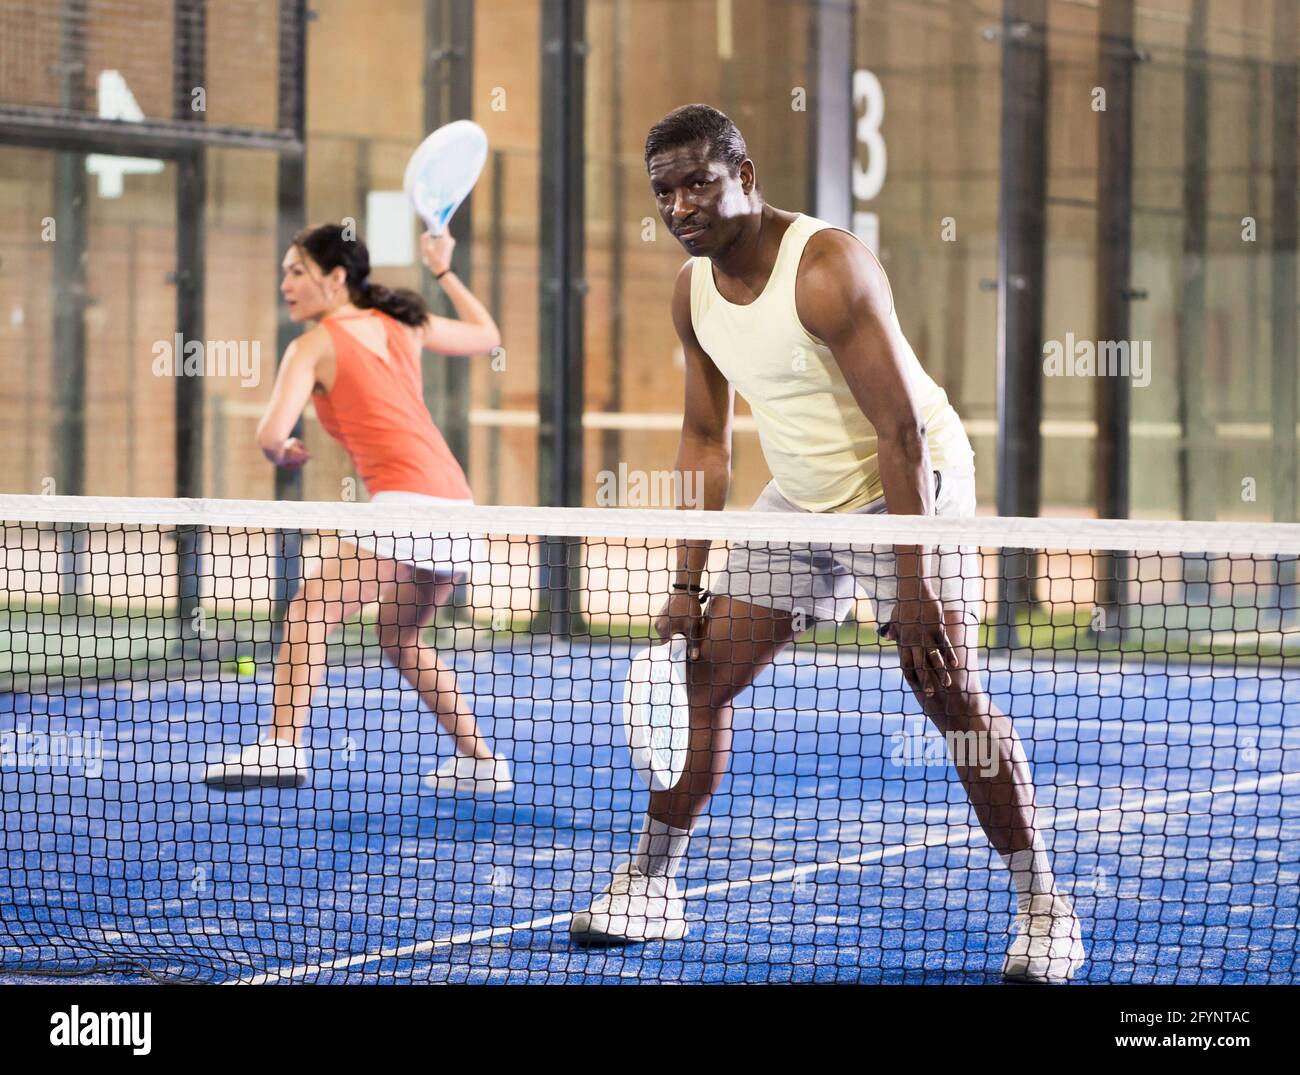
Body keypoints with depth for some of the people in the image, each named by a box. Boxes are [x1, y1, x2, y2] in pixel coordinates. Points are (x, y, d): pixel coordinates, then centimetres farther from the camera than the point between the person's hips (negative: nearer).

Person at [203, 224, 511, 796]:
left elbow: (272, 433, -11)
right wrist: (445, 272, 43)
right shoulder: (402, 324, 17)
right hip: (457, 507, 8)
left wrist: (281, 450, 12)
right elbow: (487, 335, 33)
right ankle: (480, 763, 27)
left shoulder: (314, 346, -1)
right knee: (399, 636, 26)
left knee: (308, 613, -11)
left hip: (408, 506, -8)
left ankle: (282, 746, -29)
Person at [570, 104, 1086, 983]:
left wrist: (911, 582, -31)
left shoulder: (827, 269, -26)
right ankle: (653, 886, 16)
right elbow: (706, 440, 9)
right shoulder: (694, 292, -1)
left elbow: (902, 429, -27)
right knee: (701, 673, 3)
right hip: (799, 504, 7)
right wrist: (688, 583, 4)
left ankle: (1044, 907, -6)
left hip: (905, 490, -7)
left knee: (952, 694, -17)